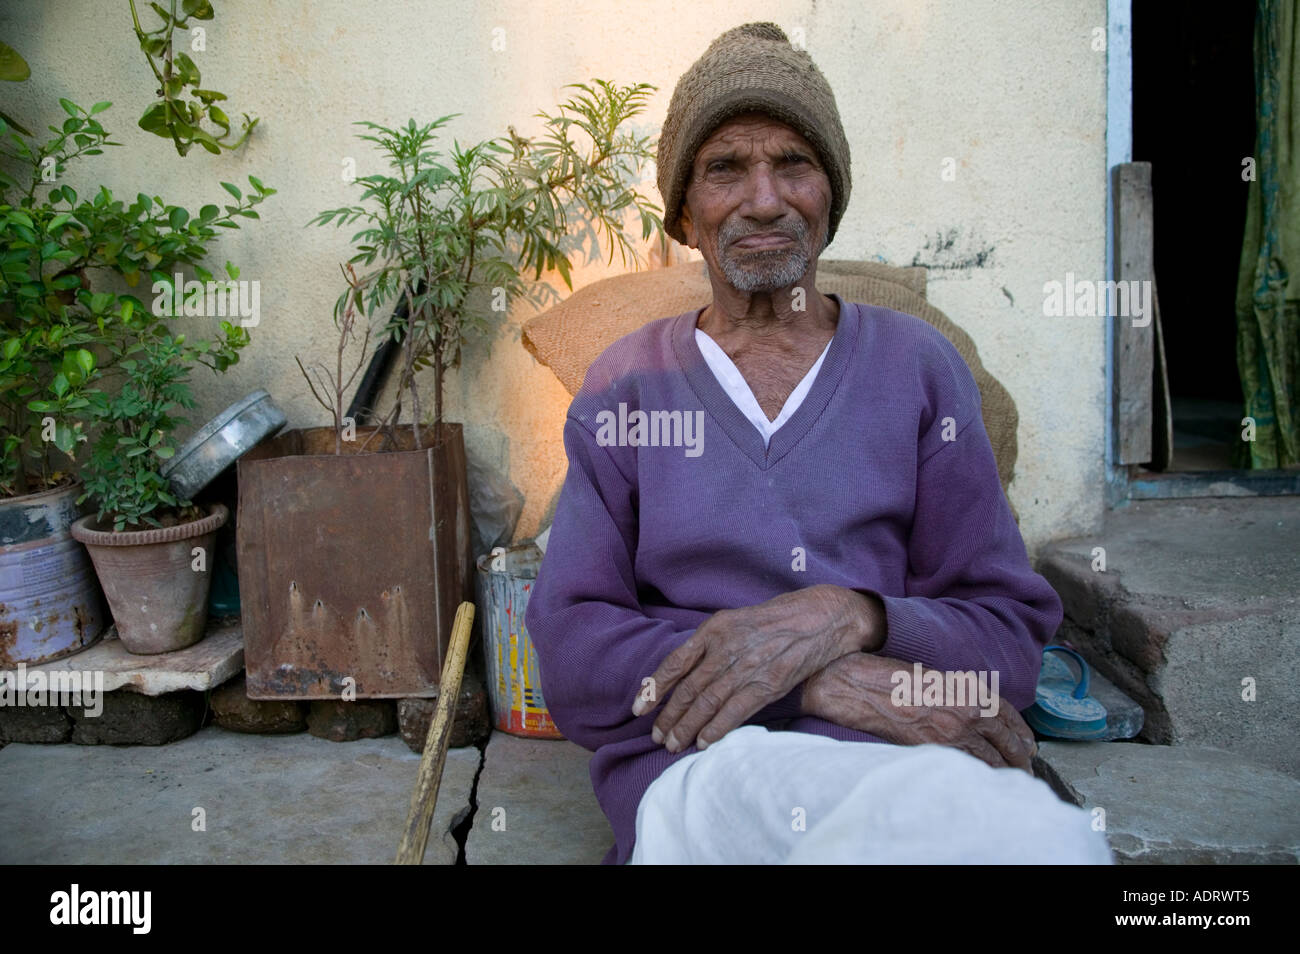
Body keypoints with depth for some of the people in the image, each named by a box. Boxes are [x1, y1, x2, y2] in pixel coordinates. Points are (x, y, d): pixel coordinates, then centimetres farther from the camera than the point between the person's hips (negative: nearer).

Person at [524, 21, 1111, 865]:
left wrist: (845, 616, -15)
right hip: (700, 760, -2)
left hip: (912, 759, 3)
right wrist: (823, 683, -14)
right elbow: (570, 651, 0)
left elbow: (1010, 636, 8)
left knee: (1036, 834, -33)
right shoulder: (625, 385, 9)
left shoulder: (919, 365, 11)